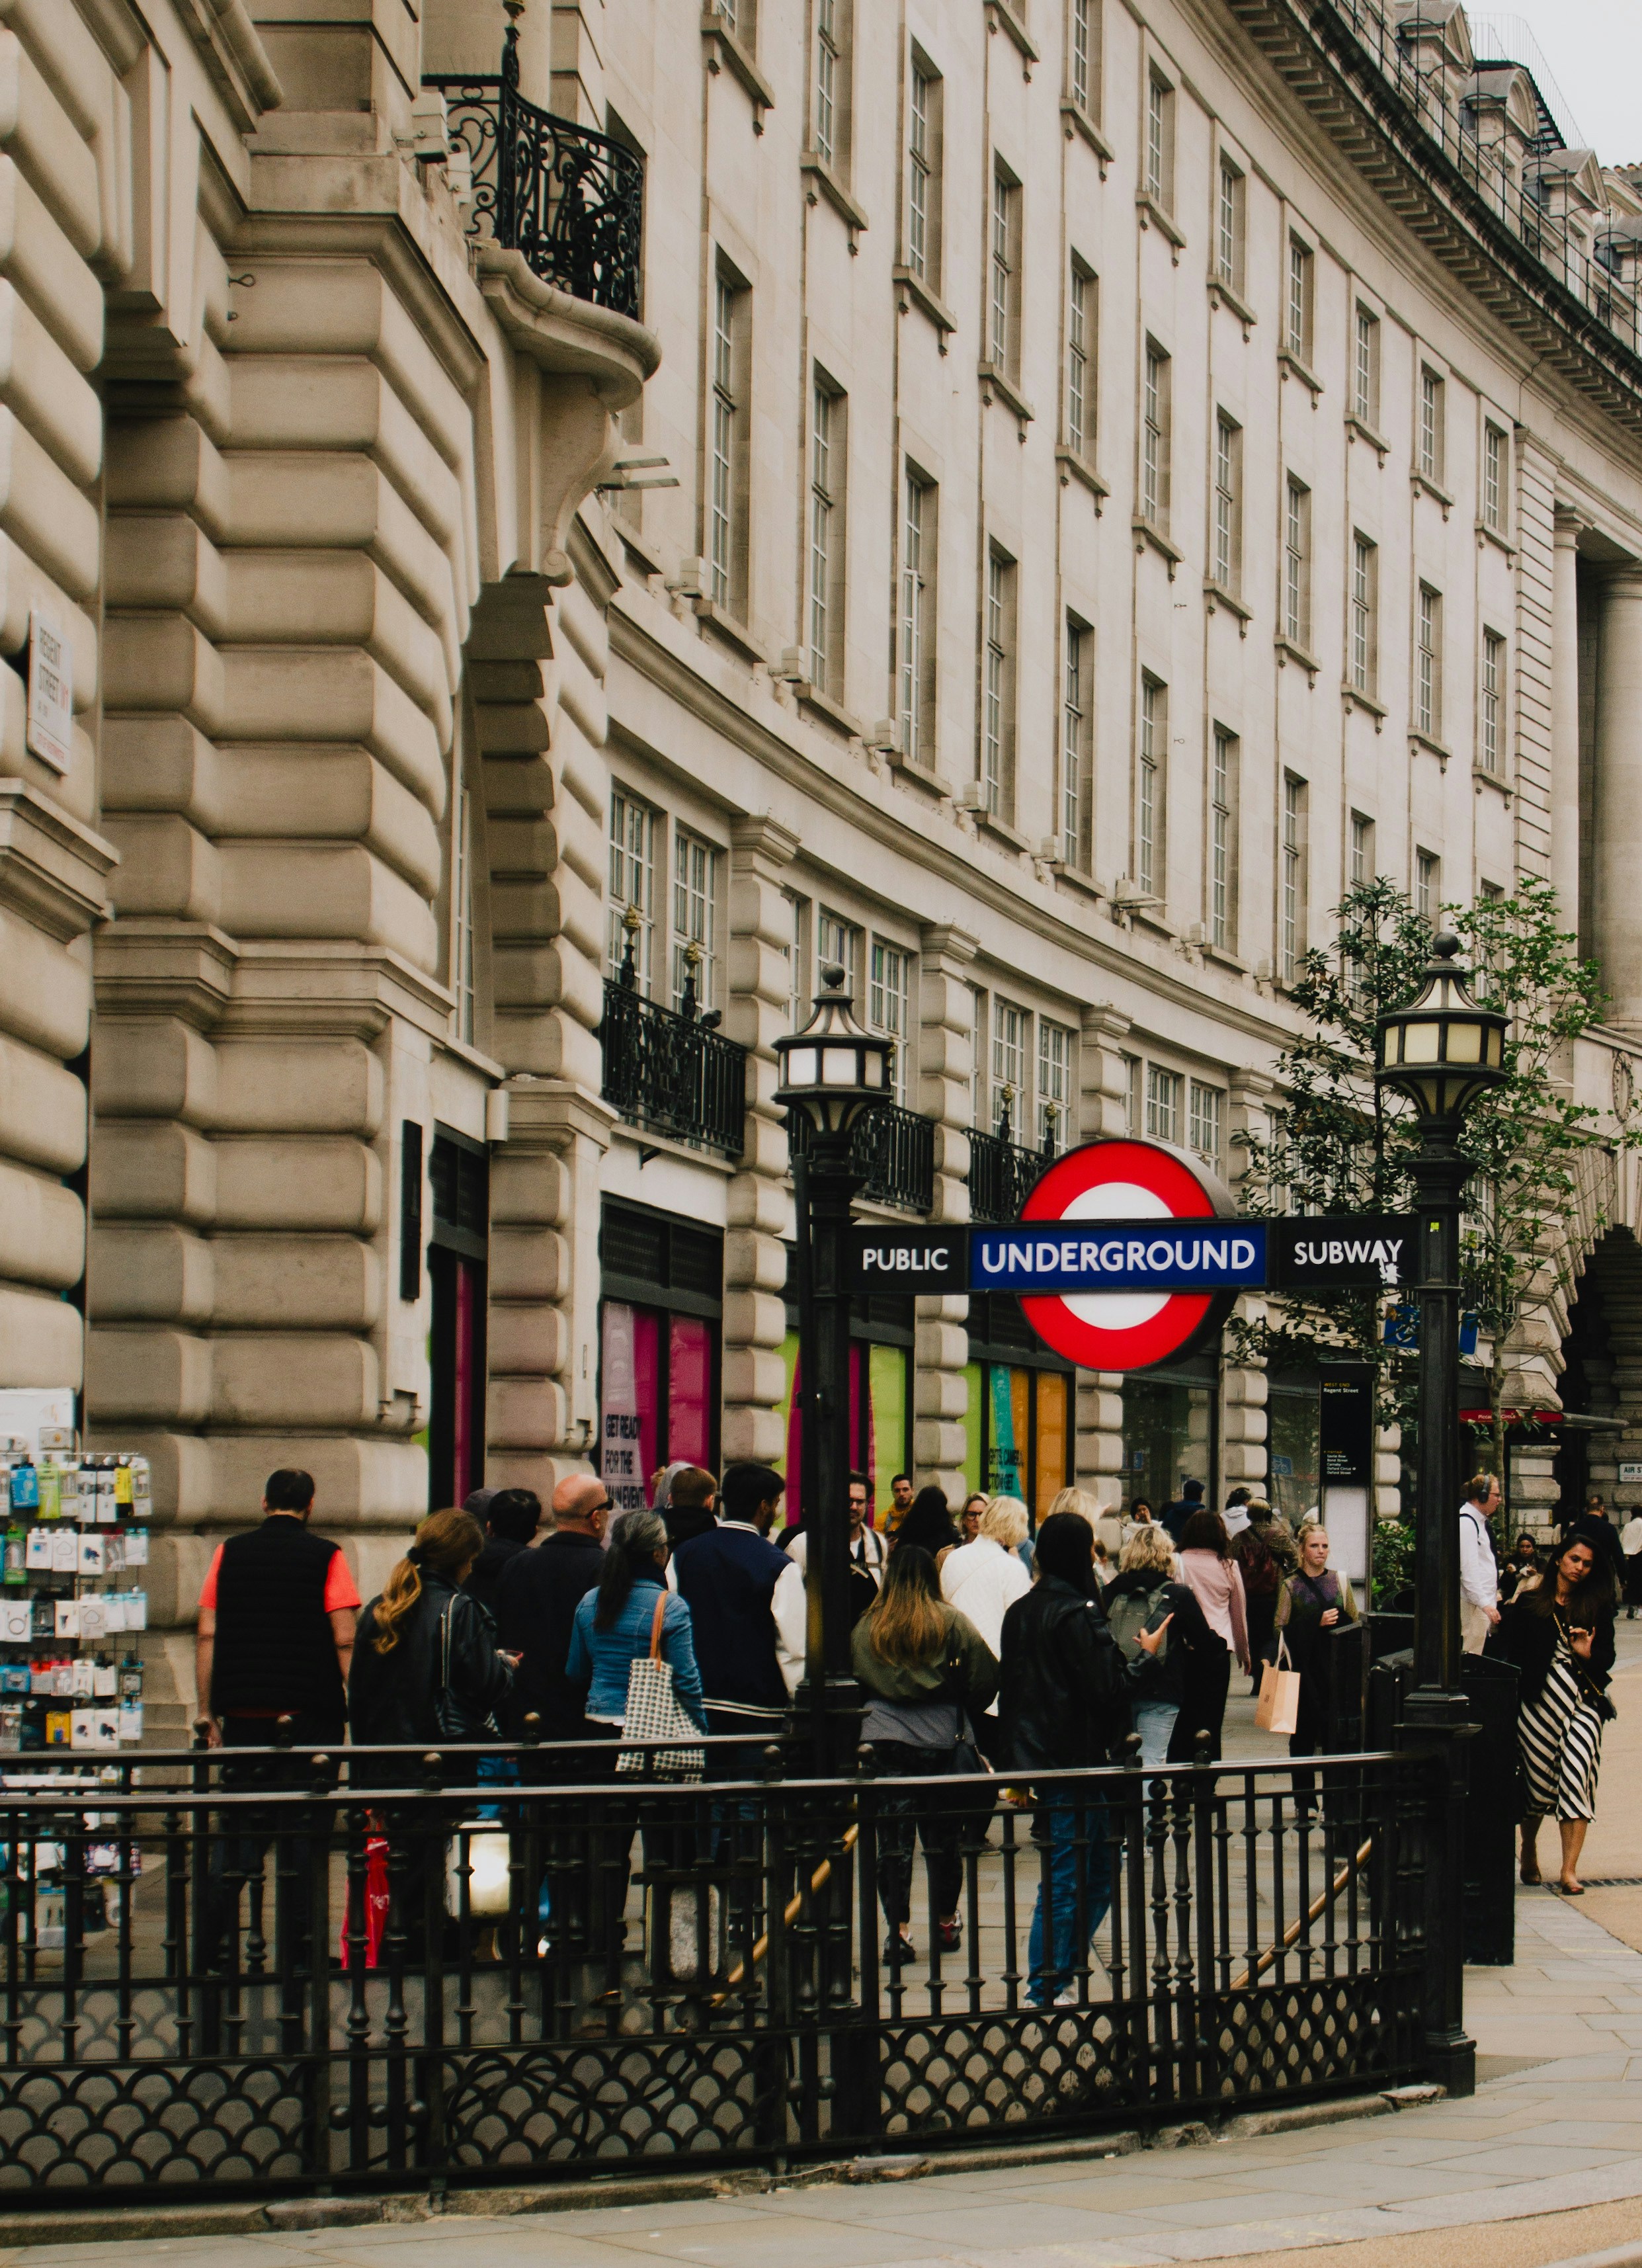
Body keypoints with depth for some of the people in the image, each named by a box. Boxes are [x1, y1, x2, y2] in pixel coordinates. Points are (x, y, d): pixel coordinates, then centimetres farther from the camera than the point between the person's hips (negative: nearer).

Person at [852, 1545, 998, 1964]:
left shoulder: (866, 1629, 2)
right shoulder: (953, 1624, -2)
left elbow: (851, 1681, 6)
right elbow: (985, 1678, -2)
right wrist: (962, 1715, 15)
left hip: (883, 1741, 0)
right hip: (942, 1740, 0)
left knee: (892, 1840, 1)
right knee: (943, 1838, 12)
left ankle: (898, 1930, -4)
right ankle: (945, 1923, 23)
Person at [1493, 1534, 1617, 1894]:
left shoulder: (1597, 1606, 9)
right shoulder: (1530, 1601, 4)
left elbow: (1607, 1658, 9)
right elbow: (1506, 1645, 3)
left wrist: (1588, 1653, -11)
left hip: (1583, 1699, 0)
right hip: (1539, 1699, 0)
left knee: (1577, 1773, -16)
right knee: (1537, 1776, 8)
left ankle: (1569, 1871, -18)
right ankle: (1529, 1850, 37)